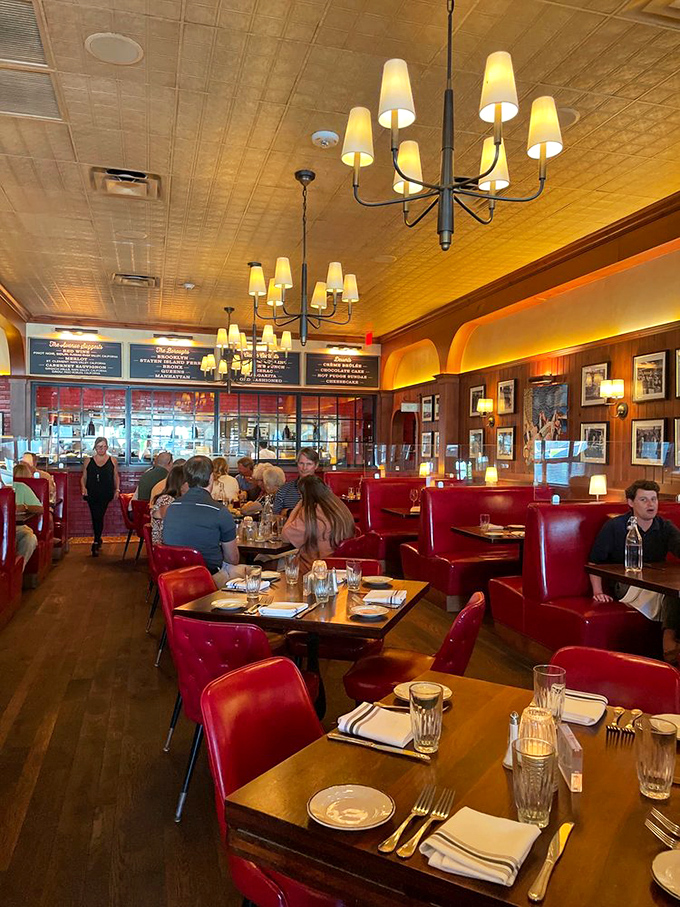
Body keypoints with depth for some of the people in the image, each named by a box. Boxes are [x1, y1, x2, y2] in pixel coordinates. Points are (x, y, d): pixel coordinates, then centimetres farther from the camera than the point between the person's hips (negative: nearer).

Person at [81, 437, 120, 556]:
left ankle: (96, 543, 4)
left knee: (99, 516, -6)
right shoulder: (88, 461, 10)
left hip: (106, 494, -1)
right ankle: (98, 540, 22)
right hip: (91, 493, 1)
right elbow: (83, 477, 12)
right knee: (95, 517, 2)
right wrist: (83, 487, -5)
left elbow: (116, 476, 13)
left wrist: (117, 489, 2)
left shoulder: (113, 461, 8)